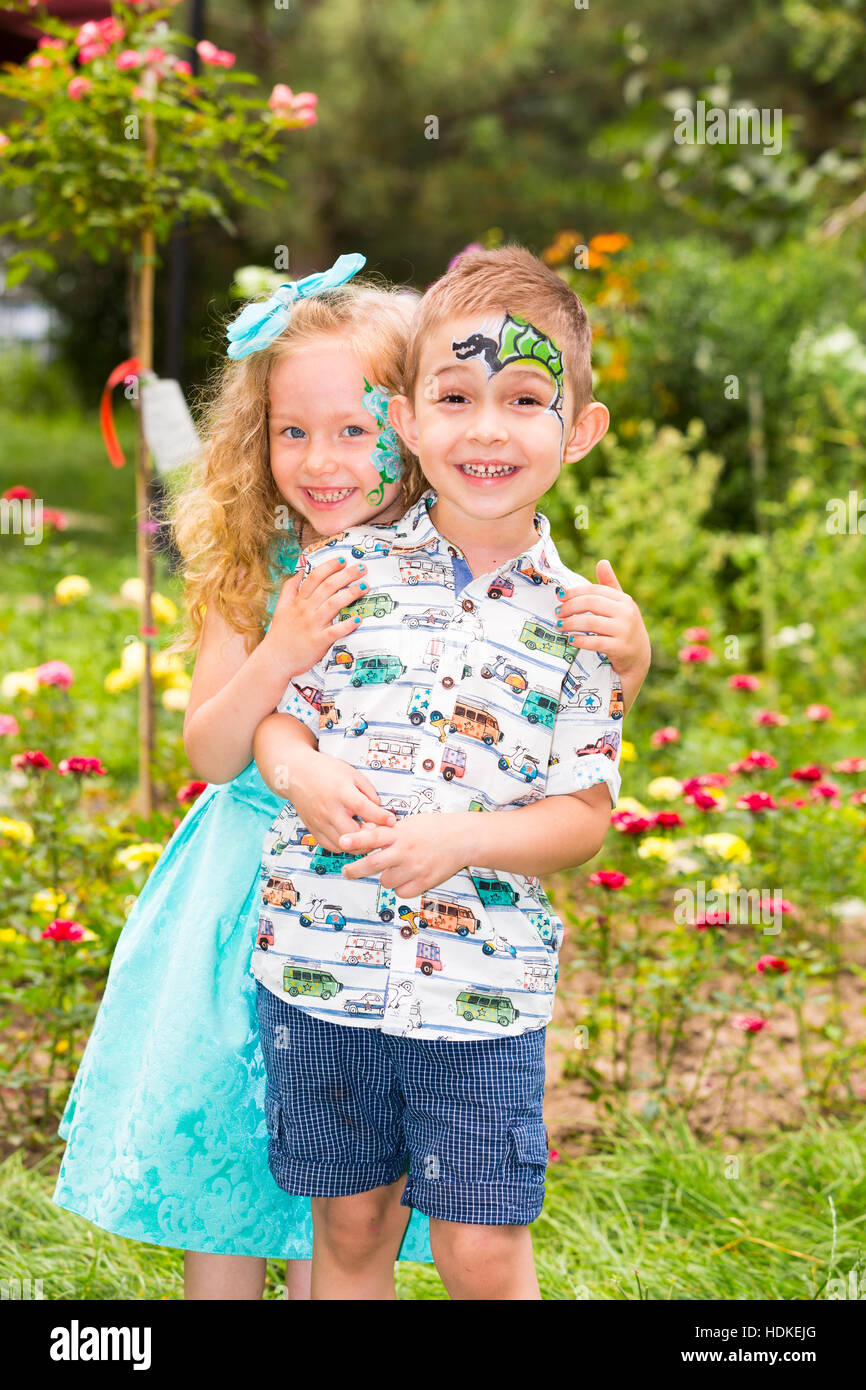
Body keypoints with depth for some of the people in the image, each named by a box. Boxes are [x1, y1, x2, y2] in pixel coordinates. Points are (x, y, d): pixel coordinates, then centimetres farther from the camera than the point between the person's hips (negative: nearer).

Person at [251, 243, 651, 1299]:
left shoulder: (577, 618, -3)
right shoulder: (345, 567, -1)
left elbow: (583, 813, -2)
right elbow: (276, 717, 5)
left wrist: (462, 838, -18)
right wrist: (302, 773, -17)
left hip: (484, 983, -1)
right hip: (322, 964, 1)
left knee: (484, 1252, 3)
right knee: (349, 1228, 15)